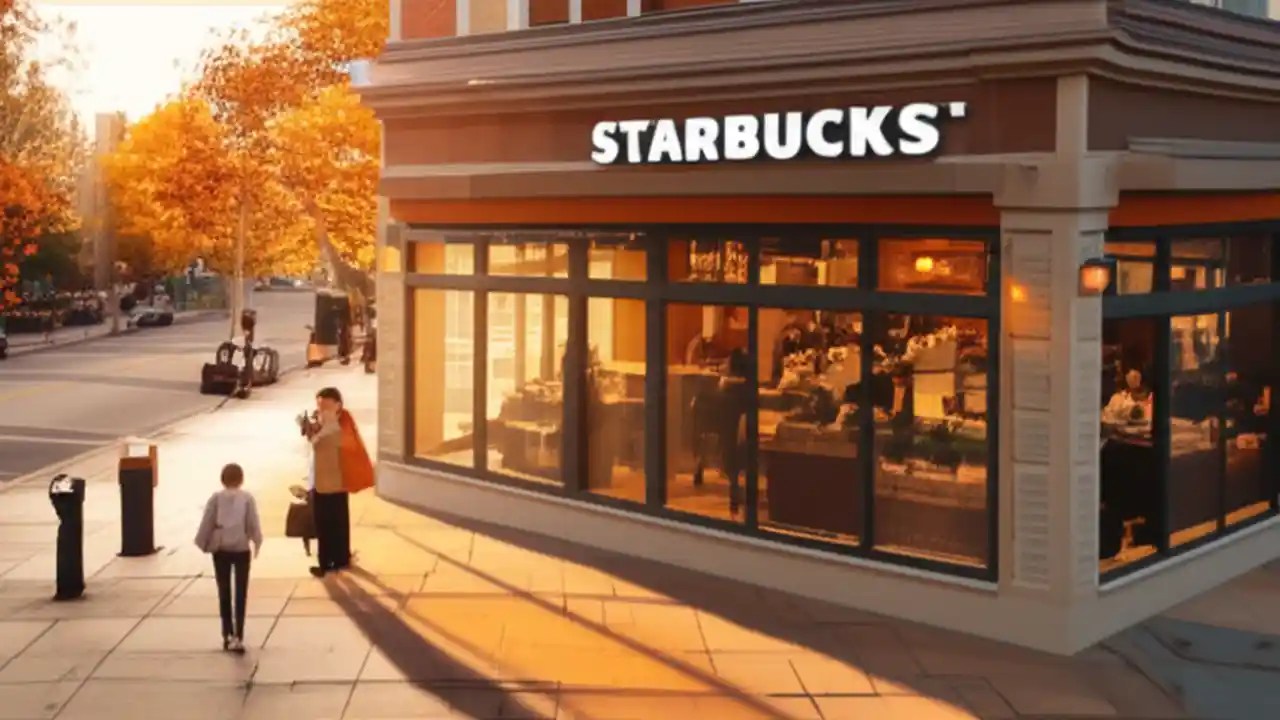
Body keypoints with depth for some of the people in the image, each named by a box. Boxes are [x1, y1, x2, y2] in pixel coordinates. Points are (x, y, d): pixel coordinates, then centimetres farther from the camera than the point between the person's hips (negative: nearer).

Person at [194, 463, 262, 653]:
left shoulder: (216, 498, -3)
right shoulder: (247, 498, -5)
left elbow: (207, 523, -1)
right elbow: (253, 523, -4)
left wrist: (203, 543, 12)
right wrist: (257, 542, 10)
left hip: (220, 549, 1)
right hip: (241, 549, -1)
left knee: (224, 592, 11)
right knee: (241, 594, 3)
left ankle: (228, 635, 14)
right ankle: (237, 636, -4)